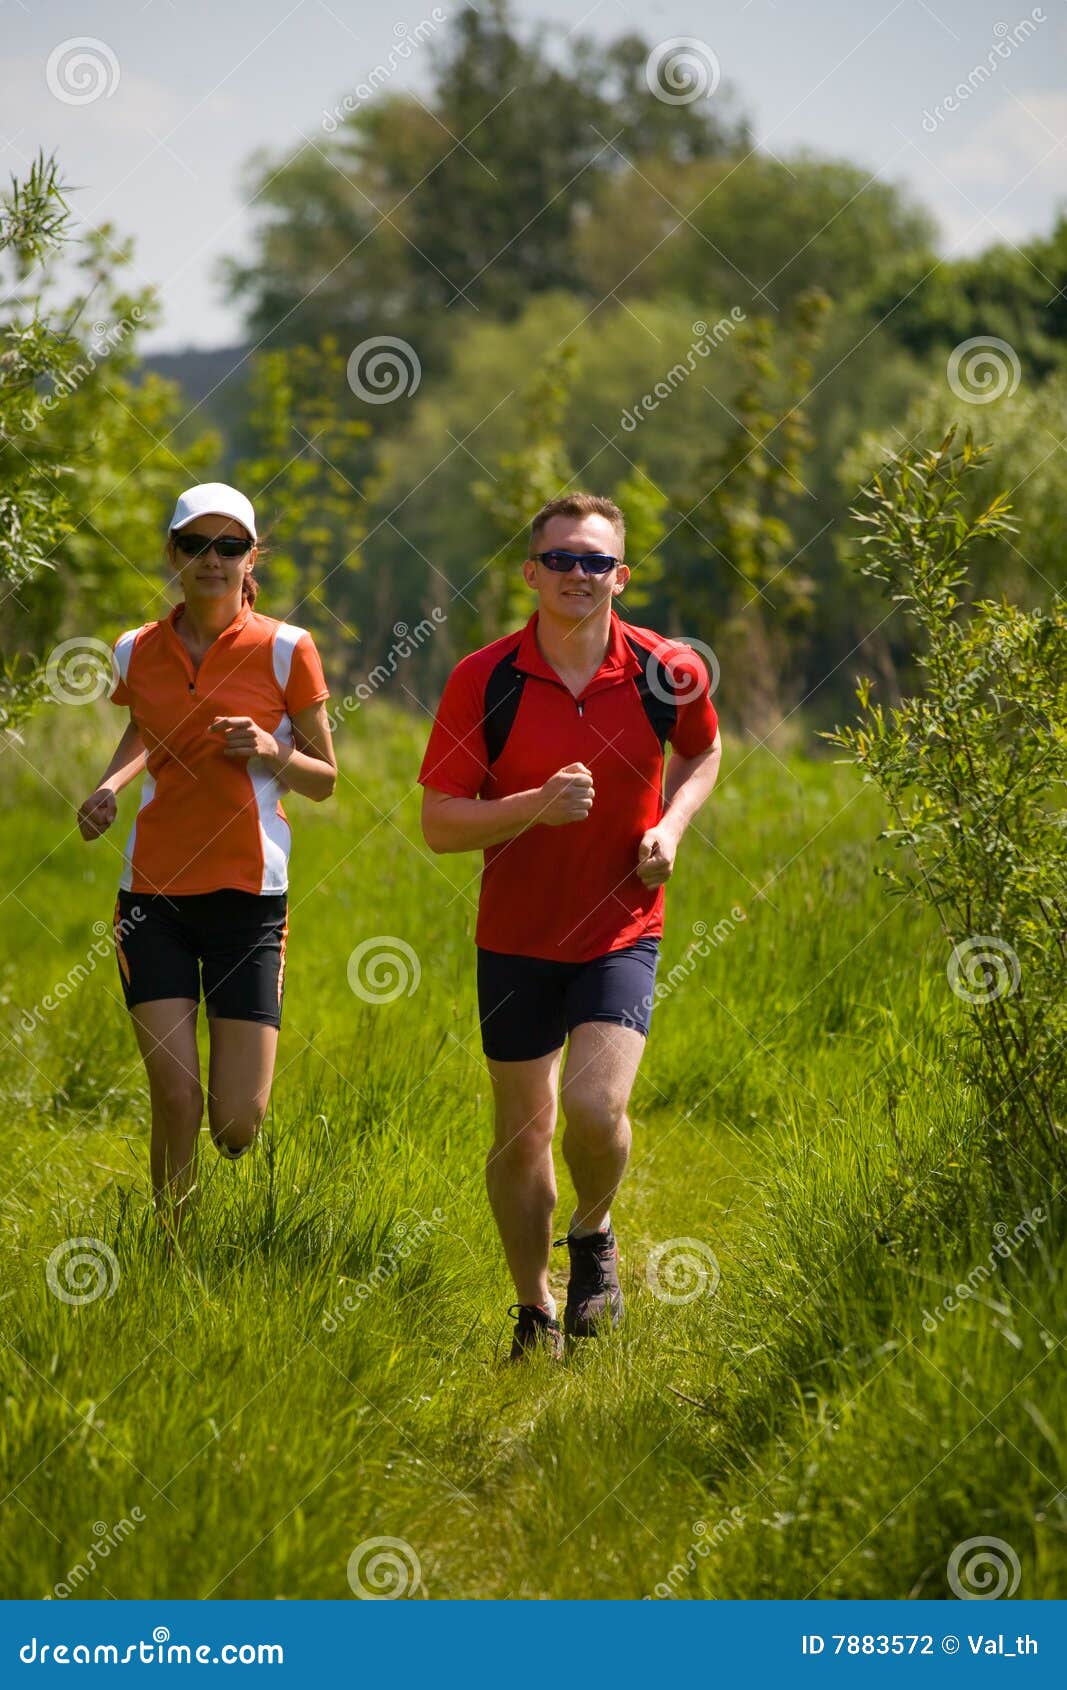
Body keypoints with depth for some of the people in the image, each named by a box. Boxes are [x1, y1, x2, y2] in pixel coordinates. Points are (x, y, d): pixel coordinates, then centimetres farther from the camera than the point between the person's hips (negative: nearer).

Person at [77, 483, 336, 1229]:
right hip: (155, 894, 2)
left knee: (237, 1125, -6)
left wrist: (271, 752, -15)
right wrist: (110, 785, 6)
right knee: (176, 1097, -11)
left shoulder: (286, 649, -2)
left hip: (249, 895, -2)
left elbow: (325, 780, 5)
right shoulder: (138, 652, 6)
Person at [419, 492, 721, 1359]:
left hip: (621, 932, 0)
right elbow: (439, 823, -9)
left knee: (596, 1107, -19)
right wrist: (535, 806, -26)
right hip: (516, 935, 1)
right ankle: (535, 1309, 29)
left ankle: (593, 1235, 13)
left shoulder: (667, 671, -7)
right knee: (521, 1133, 8)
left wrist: (672, 824, -3)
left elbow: (703, 751, 16)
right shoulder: (482, 681, -11)